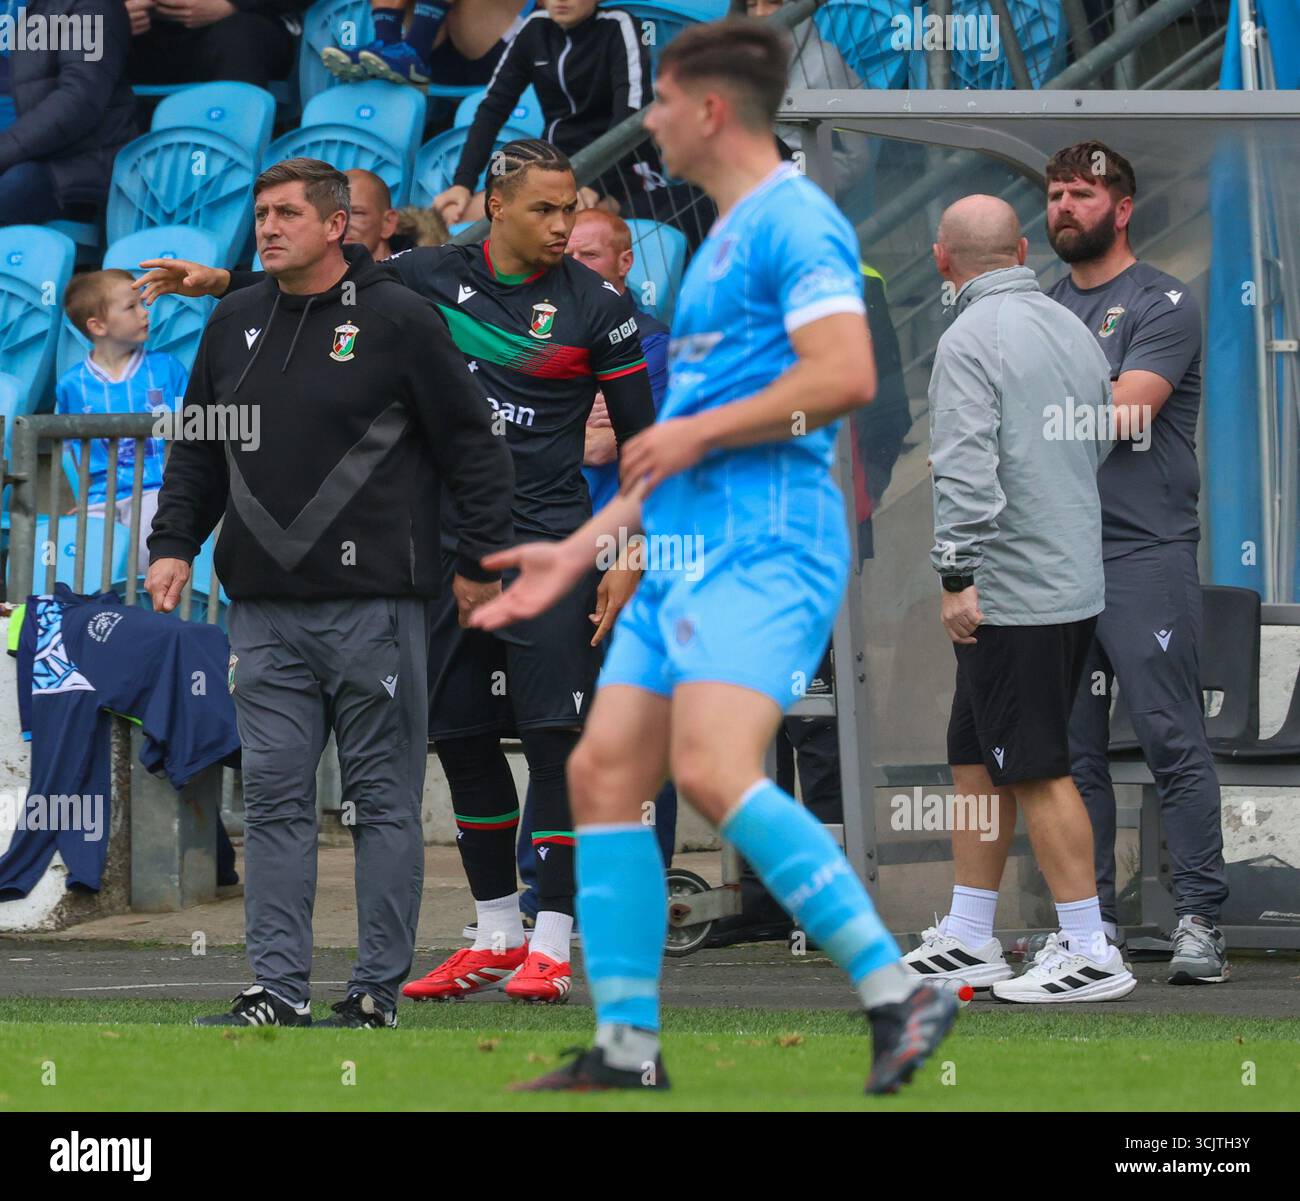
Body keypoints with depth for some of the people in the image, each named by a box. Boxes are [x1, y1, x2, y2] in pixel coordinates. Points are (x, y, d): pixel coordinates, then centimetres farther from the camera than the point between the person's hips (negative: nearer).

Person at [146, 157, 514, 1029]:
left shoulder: (398, 320, -3)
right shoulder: (236, 323, 13)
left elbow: (473, 446, 0)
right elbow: (197, 450, 22)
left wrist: (480, 563, -2)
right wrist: (174, 545, 10)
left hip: (374, 604, -5)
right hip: (266, 611, 5)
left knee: (384, 801, 0)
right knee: (275, 800, 2)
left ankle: (379, 991, 4)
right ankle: (279, 991, 3)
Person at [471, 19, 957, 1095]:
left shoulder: (794, 221, -6)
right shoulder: (721, 244, 24)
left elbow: (845, 375, -21)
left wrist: (696, 434, -12)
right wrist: (577, 553, 28)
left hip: (763, 541, -10)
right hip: (686, 547, 10)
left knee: (711, 766, -24)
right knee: (604, 771, 3)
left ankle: (899, 994, -22)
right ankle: (627, 1049, 5)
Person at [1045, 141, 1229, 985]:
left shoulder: (1163, 305, 0)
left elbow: (1123, 409, -12)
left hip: (1146, 546, -6)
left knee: (1173, 741, -9)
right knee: (1073, 749, 5)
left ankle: (1201, 920, -8)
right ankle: (1093, 920, 9)